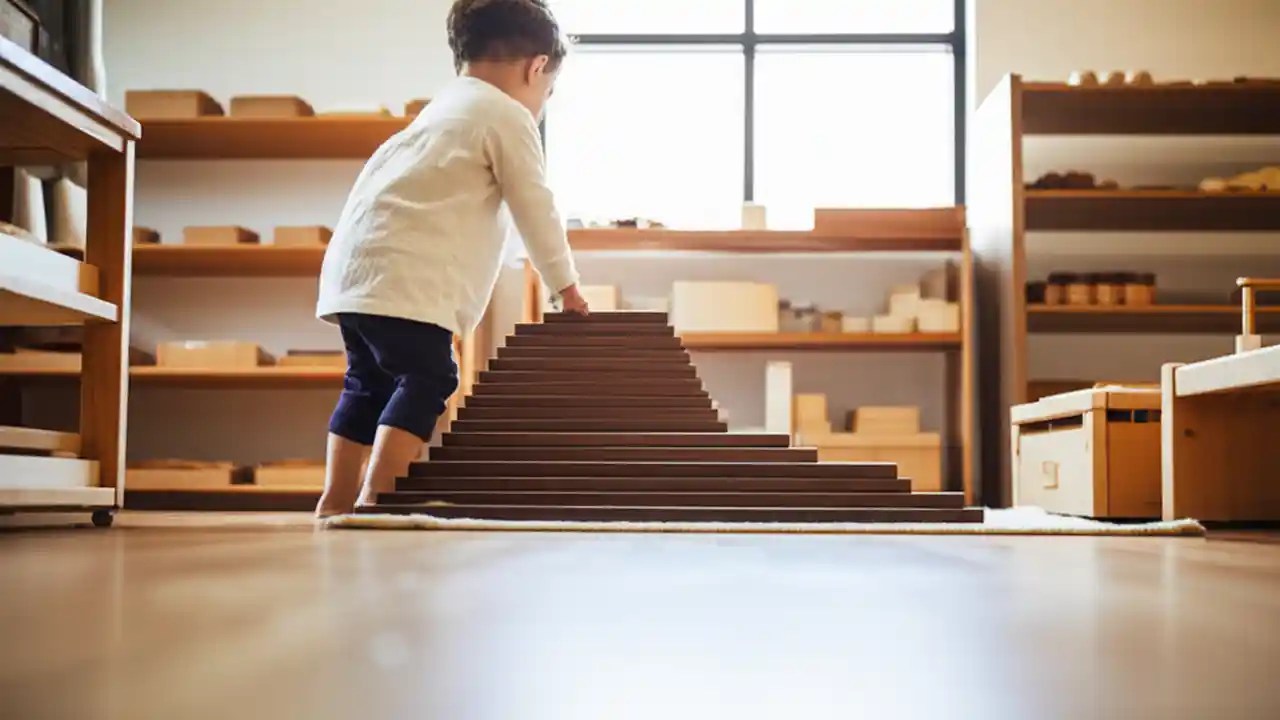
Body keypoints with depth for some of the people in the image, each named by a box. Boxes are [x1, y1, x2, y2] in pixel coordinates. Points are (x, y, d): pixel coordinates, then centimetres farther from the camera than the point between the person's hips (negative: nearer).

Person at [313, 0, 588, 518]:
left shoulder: (447, 108, 29)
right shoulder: (508, 117, 0)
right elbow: (535, 208, 2)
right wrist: (565, 284, 14)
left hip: (354, 265, 10)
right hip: (403, 276, -10)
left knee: (370, 383, 16)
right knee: (426, 380, -9)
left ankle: (336, 500, 19)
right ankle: (374, 498, -18)